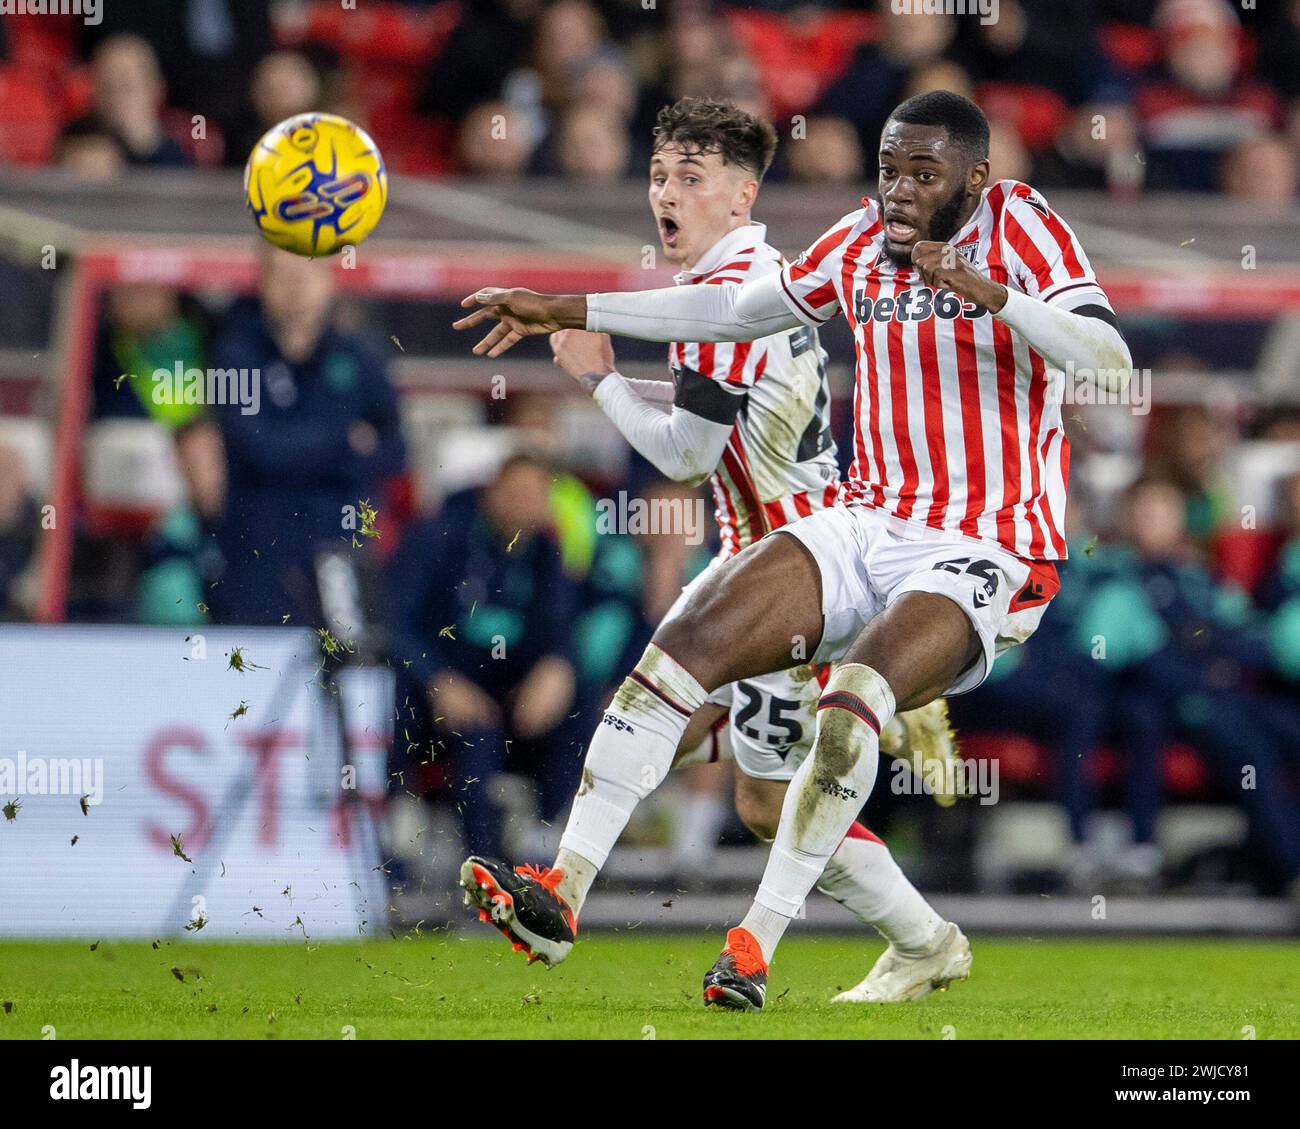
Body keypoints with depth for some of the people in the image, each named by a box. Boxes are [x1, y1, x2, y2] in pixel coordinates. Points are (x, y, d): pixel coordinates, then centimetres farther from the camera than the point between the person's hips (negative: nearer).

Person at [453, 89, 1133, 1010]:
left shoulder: (1019, 225, -9)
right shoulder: (863, 243, 10)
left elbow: (1110, 366, -21)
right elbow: (736, 313, 24)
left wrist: (988, 292, -35)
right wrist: (569, 311, 21)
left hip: (986, 561, -6)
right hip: (865, 529, 6)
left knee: (851, 704, -32)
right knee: (684, 644, -14)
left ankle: (756, 948, -22)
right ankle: (561, 896, -15)